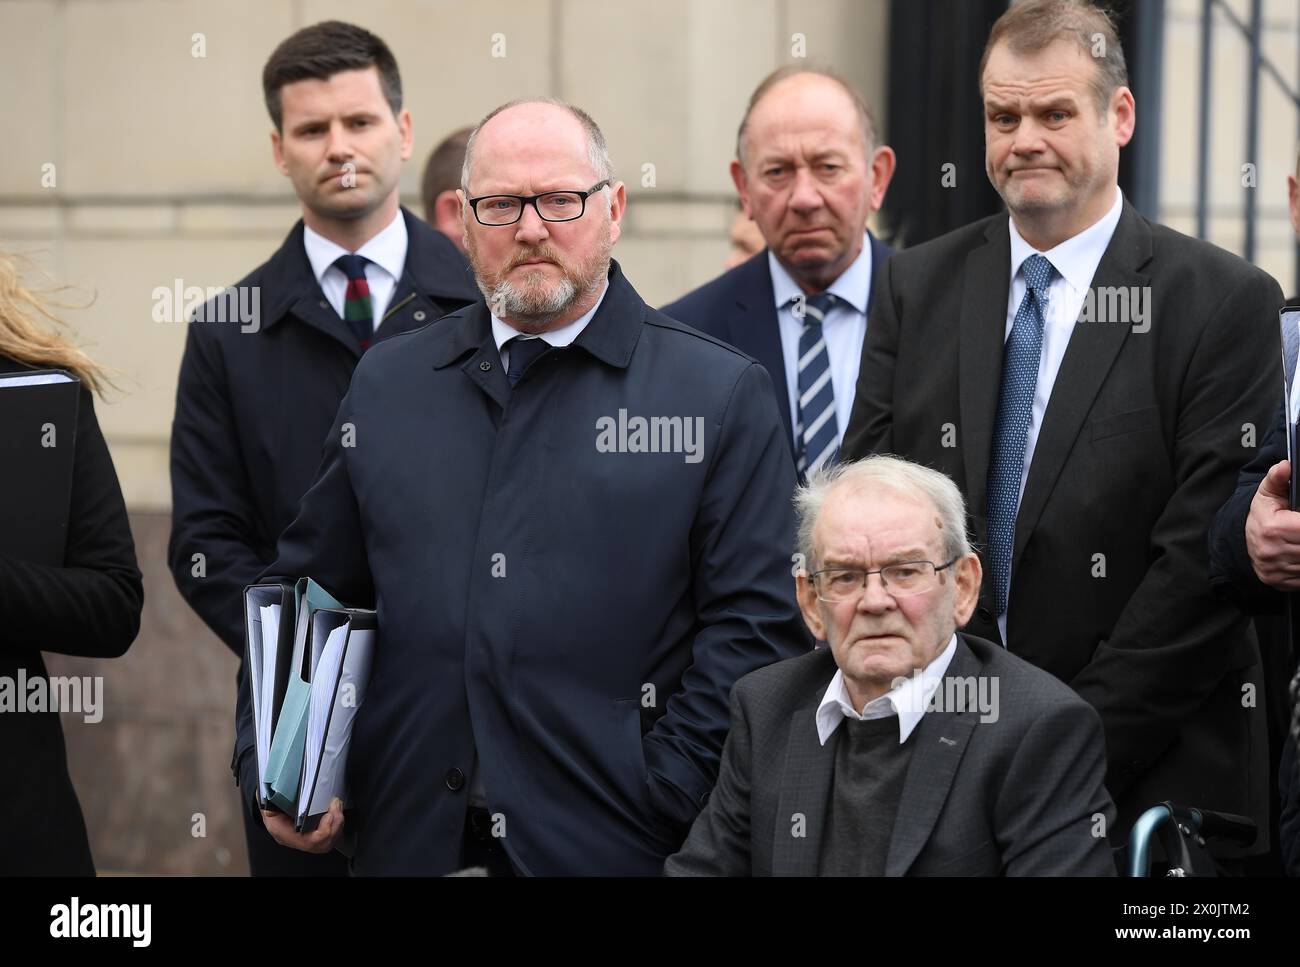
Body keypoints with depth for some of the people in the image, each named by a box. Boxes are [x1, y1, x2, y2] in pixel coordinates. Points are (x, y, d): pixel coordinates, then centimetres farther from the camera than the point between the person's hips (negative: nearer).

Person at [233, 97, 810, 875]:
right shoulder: (388, 385, 11)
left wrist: (661, 804, -13)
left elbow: (756, 626, -6)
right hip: (412, 839, 3)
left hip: (608, 843, -3)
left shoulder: (722, 395, 0)